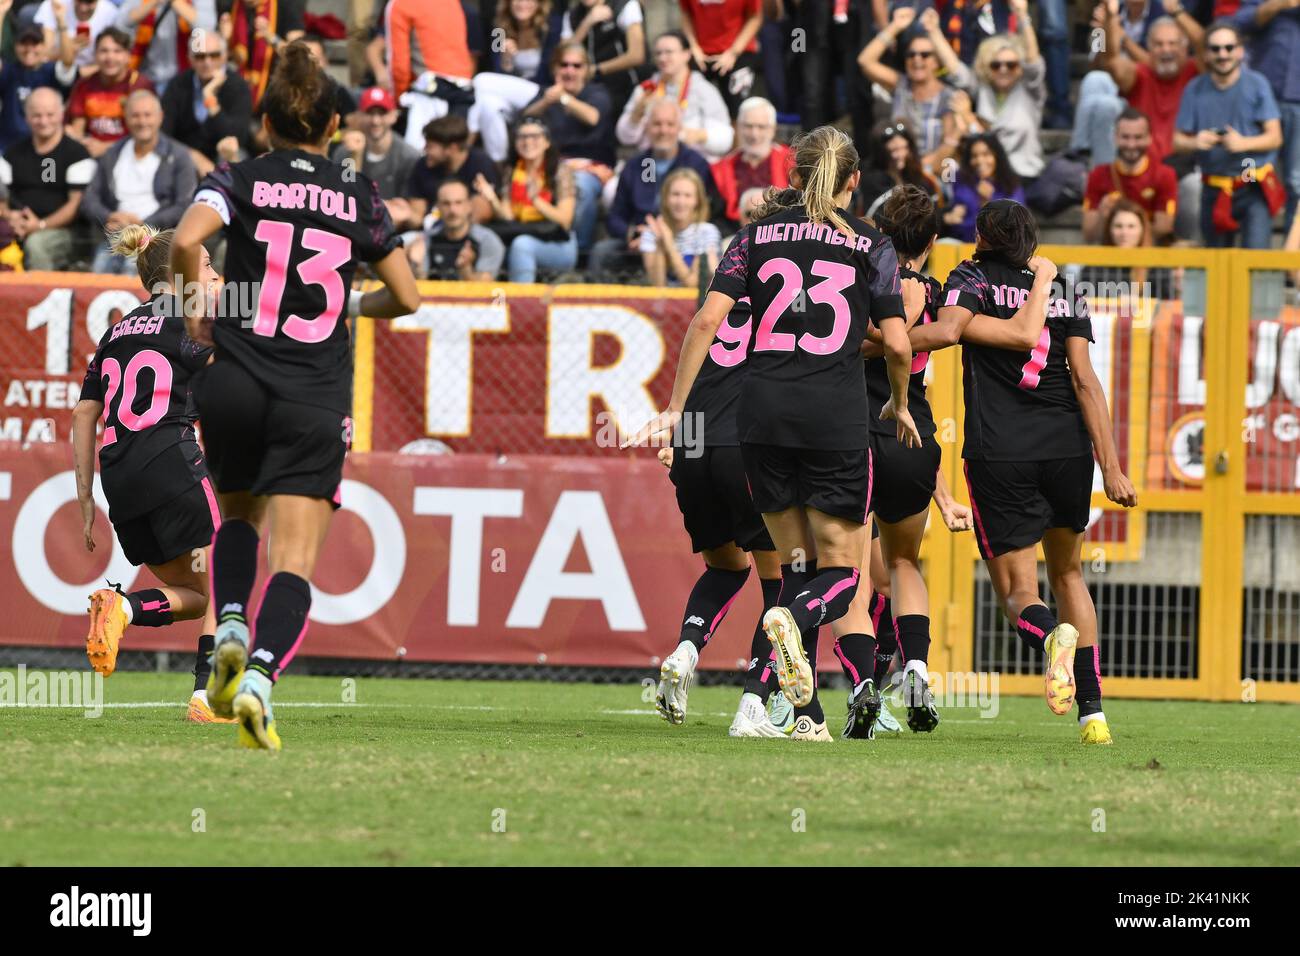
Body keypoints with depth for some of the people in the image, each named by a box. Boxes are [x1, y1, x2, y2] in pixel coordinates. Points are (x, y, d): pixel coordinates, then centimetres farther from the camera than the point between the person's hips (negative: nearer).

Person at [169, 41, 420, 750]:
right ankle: (258, 678, -29)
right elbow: (406, 297, 15)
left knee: (239, 514, 28)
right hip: (316, 400, -1)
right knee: (293, 564, -4)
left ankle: (230, 628, 2)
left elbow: (185, 241, -16)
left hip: (233, 390, 1)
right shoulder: (358, 198, 9)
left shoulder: (240, 179, 3)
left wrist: (194, 306, 2)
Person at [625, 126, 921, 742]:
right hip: (835, 415, -3)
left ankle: (807, 714, 4)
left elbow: (707, 321, 1)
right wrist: (900, 405, 19)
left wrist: (676, 407, 5)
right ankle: (793, 619, -31)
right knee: (841, 571, 5)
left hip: (763, 413, 3)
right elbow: (897, 345, 0)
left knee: (796, 562, 13)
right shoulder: (870, 246, 5)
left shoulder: (758, 235, 10)